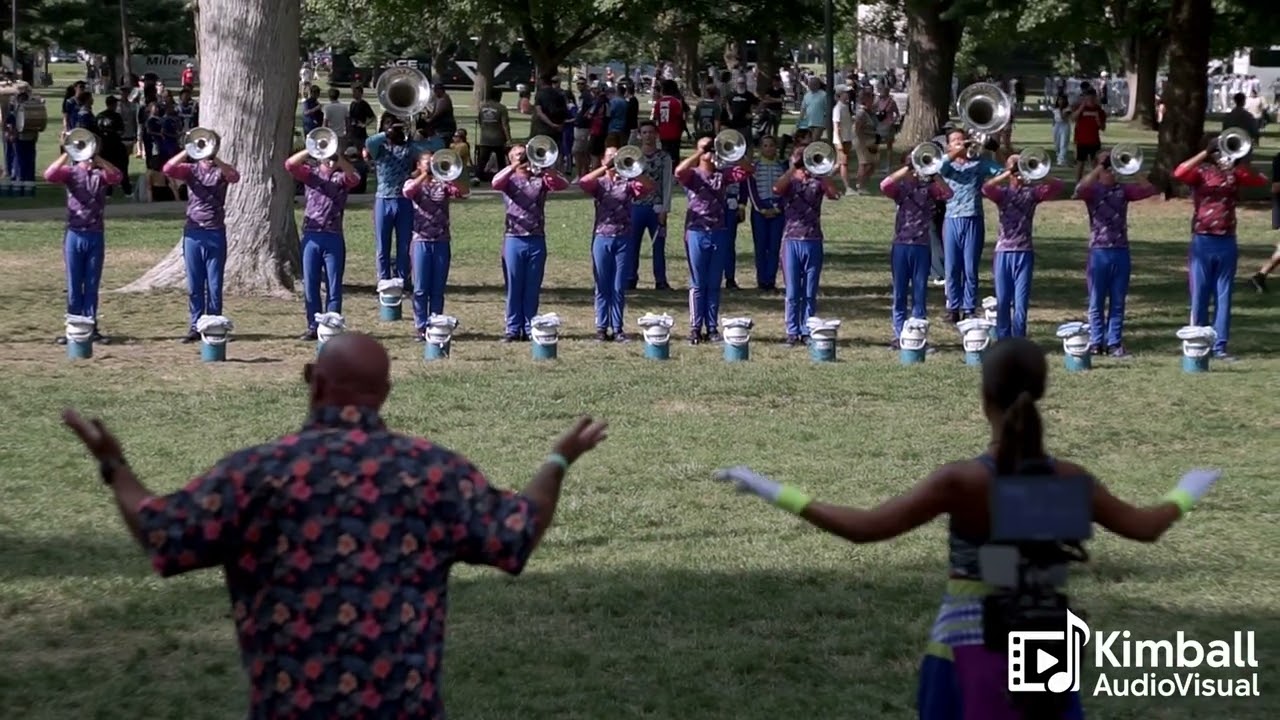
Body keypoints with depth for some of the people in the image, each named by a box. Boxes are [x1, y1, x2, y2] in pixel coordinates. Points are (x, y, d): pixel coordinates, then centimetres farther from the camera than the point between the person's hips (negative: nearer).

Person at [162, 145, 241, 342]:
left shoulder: (220, 171, 6)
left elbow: (234, 176, -17)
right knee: (194, 284, 4)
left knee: (214, 284, 0)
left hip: (215, 233, -2)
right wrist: (187, 151, -14)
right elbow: (167, 169, -9)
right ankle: (195, 326, 9)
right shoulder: (191, 170, 9)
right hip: (193, 232, 2)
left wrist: (215, 159, -20)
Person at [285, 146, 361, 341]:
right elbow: (290, 164, -6)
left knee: (333, 287, 1)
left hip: (333, 237, -1)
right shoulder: (311, 174, 10)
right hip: (311, 236, 1)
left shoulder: (342, 177, 7)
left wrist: (339, 158, -24)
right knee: (310, 286, 4)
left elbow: (355, 178, -16)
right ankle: (313, 327, 12)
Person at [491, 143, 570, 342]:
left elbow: (563, 184, -6)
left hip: (537, 240, 1)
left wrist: (546, 169, -19)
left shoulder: (540, 179, 10)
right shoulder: (509, 179, 6)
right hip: (514, 239, -1)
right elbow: (496, 183, -16)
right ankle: (513, 329, 6)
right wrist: (515, 166, -20)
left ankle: (530, 328, 11)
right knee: (514, 287, 2)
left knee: (533, 288, 5)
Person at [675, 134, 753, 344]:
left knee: (714, 285, 7)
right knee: (698, 284, 0)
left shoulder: (723, 174, 11)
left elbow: (747, 170, 2)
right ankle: (695, 329, 2)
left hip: (718, 232, 3)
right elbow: (678, 172, -21)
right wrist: (699, 154, -17)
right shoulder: (693, 175, 1)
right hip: (697, 232, -3)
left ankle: (712, 328, 12)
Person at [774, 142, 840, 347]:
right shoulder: (788, 182, 5)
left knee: (810, 292, 4)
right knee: (792, 292, 1)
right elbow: (776, 189, -18)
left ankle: (807, 332, 10)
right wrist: (793, 169, -16)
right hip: (792, 240, -1)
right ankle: (792, 332, 6)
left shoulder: (817, 182, 7)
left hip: (813, 241, 1)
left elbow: (834, 194, -12)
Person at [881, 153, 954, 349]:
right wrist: (907, 170, -16)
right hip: (901, 245, 0)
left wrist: (934, 174, -14)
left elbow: (948, 193, -10)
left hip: (922, 246, 0)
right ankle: (899, 336, 9)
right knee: (899, 294, 5)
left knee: (920, 294, 3)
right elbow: (884, 186, -16)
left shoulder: (928, 188, 7)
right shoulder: (900, 188, 5)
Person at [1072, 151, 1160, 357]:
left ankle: (1114, 343, 9)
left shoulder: (1124, 190, 11)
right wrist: (1099, 169, -19)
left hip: (1121, 251, 3)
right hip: (1099, 251, -3)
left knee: (1118, 302, 5)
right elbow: (1079, 190, -23)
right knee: (1097, 301, 3)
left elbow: (1151, 188, 0)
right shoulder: (1093, 190, 1)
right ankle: (1096, 342, 8)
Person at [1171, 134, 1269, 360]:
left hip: (1227, 242, 3)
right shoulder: (1200, 172, 0)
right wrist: (1205, 153, -21)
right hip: (1203, 241, -3)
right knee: (1200, 296, 2)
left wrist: (1238, 162, -15)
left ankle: (1220, 346, 8)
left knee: (1224, 297, 4)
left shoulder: (1234, 172, 9)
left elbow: (1261, 181, -4)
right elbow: (1179, 174, -21)